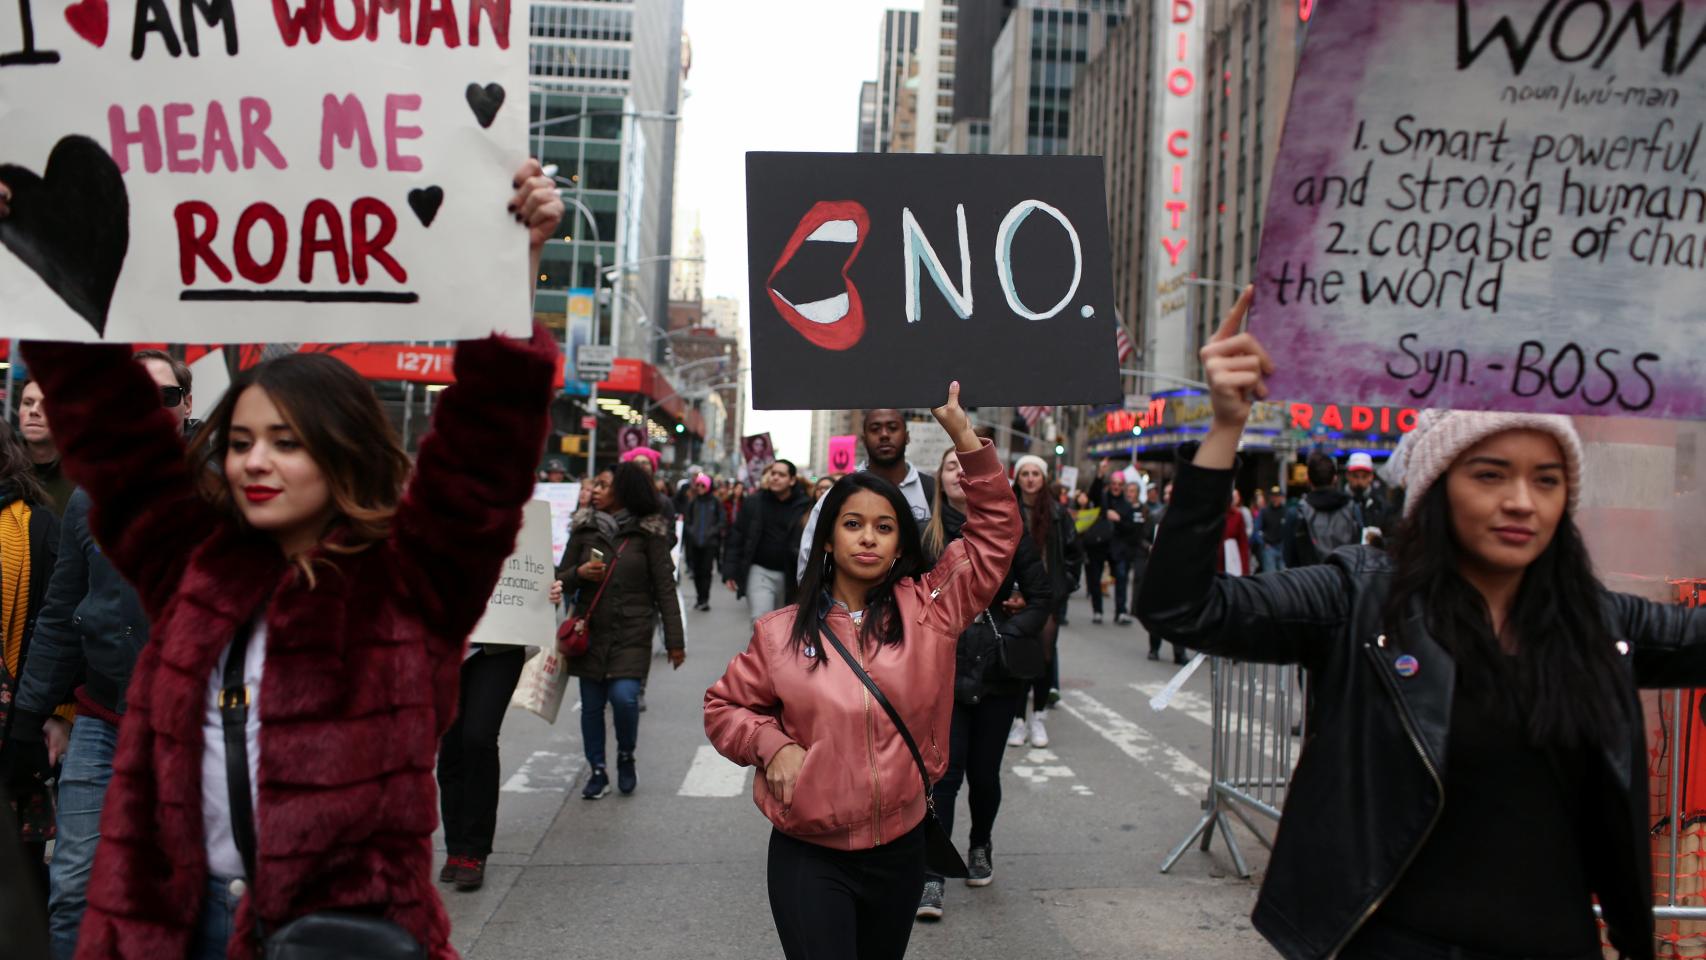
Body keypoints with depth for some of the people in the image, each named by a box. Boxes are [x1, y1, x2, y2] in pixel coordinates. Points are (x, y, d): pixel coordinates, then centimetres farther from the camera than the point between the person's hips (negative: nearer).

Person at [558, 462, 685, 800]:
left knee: (624, 696, -16)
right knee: (591, 705, 6)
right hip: (590, 631, 3)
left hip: (632, 633, -3)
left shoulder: (648, 531, -4)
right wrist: (579, 573, -13)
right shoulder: (584, 528, 5)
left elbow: (665, 587, -3)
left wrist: (674, 640, -5)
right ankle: (597, 771, 23)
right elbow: (561, 579, 12)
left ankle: (626, 757, 12)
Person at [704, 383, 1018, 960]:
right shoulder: (781, 632, -3)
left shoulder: (927, 609, -3)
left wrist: (961, 432, -10)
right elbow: (724, 706, 9)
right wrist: (773, 743, -10)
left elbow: (996, 533, -4)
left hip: (900, 849, 2)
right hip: (809, 857, -2)